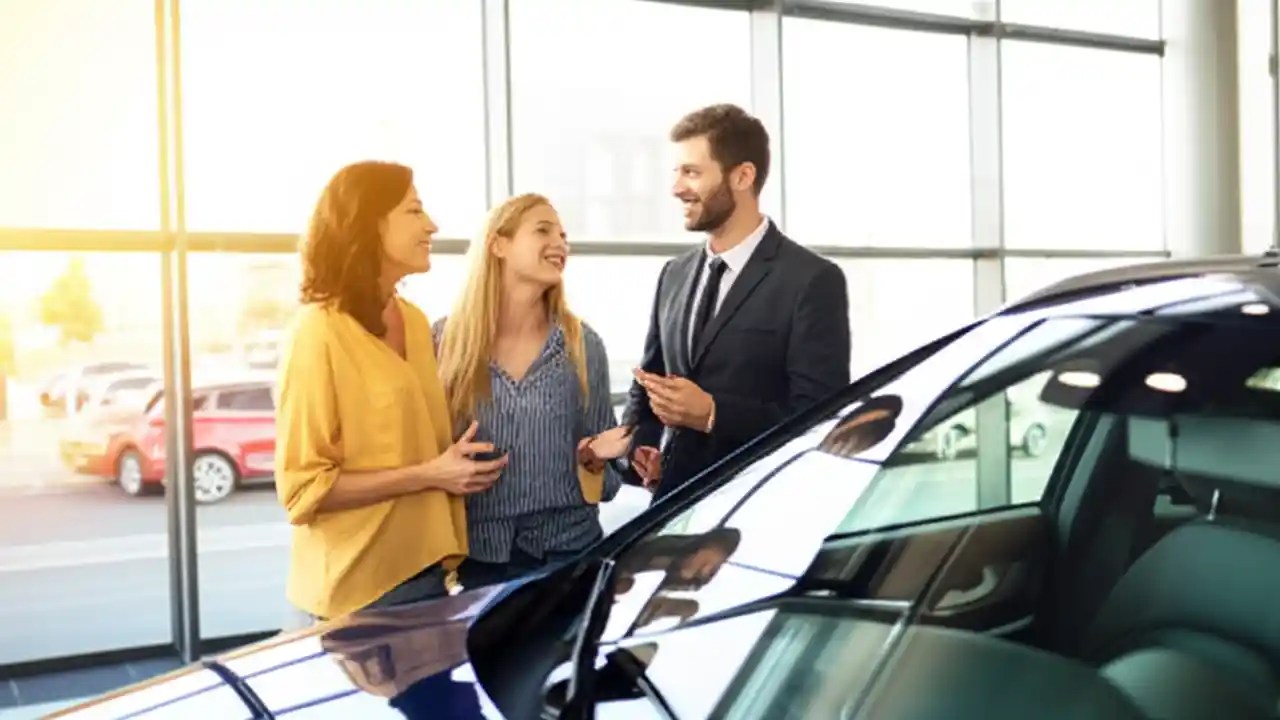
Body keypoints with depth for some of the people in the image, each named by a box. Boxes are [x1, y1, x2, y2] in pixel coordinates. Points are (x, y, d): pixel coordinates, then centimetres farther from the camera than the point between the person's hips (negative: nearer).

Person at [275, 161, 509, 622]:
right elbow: (303, 488, -17)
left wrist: (455, 465, 3)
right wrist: (428, 475, -19)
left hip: (423, 571, 7)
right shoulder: (319, 332, -15)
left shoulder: (414, 320, 7)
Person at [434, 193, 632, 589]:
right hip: (479, 554, -1)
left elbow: (599, 472, 7)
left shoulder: (582, 344, 0)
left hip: (567, 548, 1)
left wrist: (593, 458, -14)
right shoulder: (443, 339, -4)